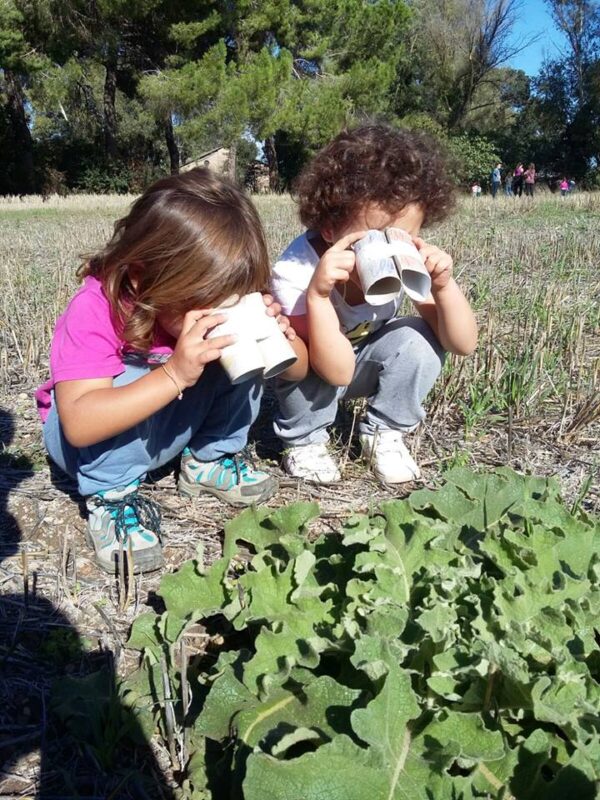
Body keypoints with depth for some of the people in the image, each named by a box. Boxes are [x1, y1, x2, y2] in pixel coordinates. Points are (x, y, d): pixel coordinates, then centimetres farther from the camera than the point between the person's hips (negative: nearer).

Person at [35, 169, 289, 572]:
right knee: (134, 376, -36)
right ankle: (110, 496, -14)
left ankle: (210, 460, 2)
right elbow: (79, 425, -43)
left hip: (172, 425, 4)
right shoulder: (95, 312, -33)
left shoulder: (215, 295, -19)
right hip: (93, 437, -4)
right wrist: (173, 375, -54)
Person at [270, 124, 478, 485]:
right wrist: (318, 294, -51)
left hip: (367, 357, 3)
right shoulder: (296, 271, -36)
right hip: (313, 374, -2)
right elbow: (338, 370, -39)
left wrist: (444, 284, -41)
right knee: (308, 367, -35)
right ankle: (304, 441, -4)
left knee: (419, 340, -25)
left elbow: (463, 344, -24)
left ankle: (384, 433, -1)